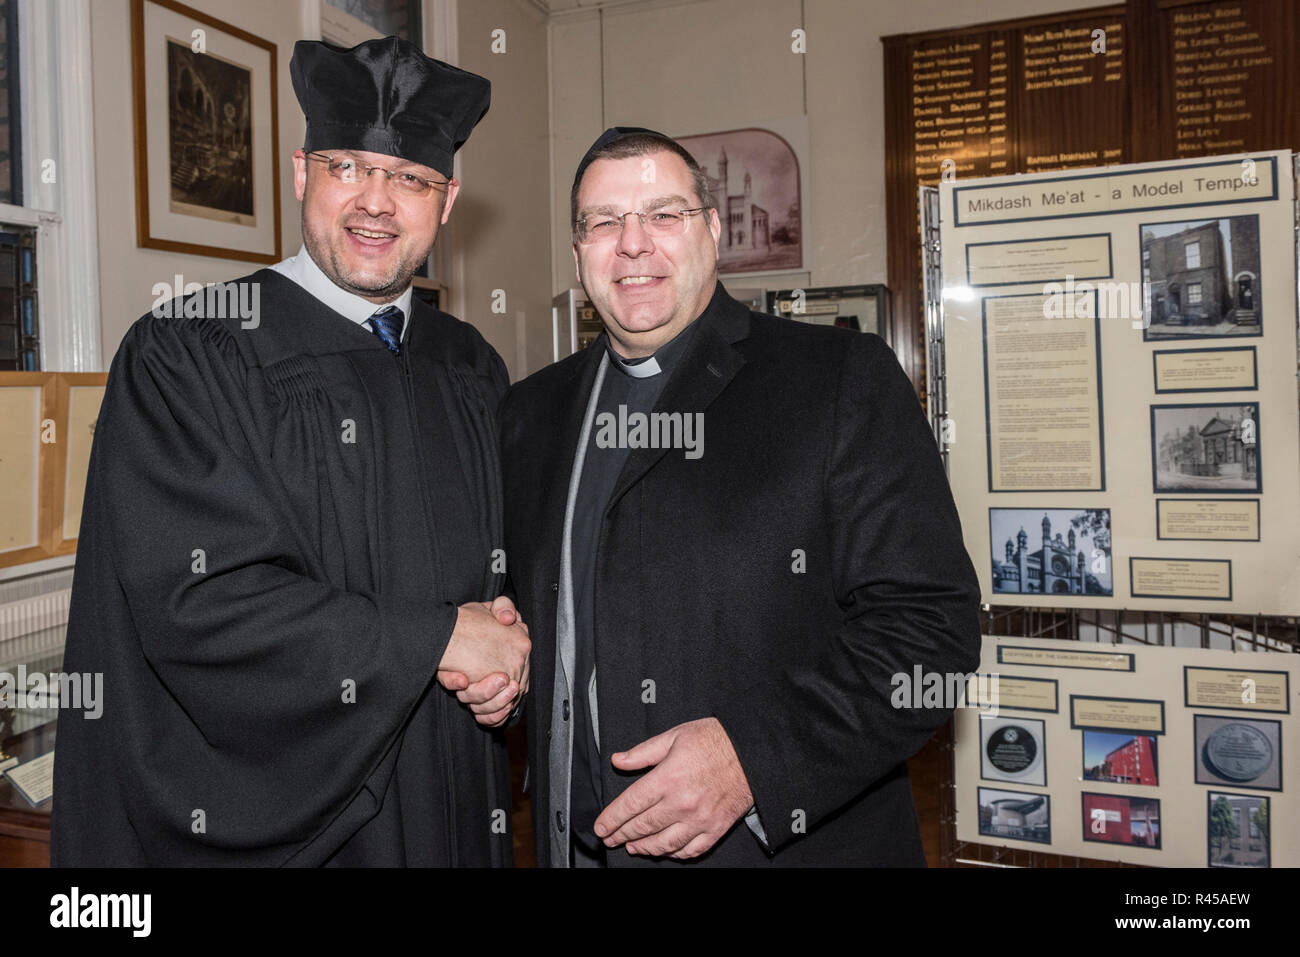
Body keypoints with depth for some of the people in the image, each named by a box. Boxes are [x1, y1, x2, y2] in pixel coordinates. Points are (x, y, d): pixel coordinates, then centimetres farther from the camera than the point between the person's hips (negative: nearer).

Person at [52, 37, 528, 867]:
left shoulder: (472, 370, 5)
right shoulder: (184, 355, -11)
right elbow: (190, 596, -20)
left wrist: (509, 658, -11)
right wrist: (437, 640, -19)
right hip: (260, 815, -4)